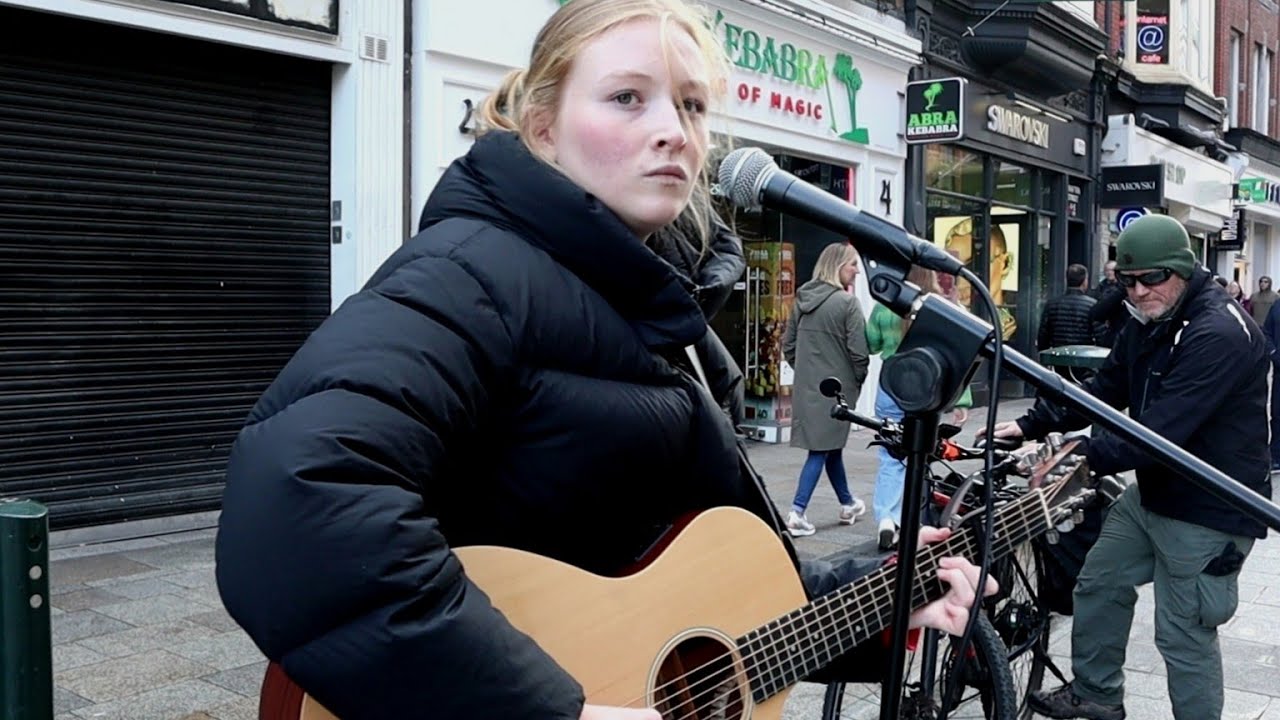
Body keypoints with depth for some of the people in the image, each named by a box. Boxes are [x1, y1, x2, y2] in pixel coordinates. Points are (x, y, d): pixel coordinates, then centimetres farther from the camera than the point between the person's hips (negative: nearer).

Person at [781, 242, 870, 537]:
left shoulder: (801, 299, 6)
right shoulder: (847, 302, -13)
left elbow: (788, 346, 10)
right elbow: (858, 351, -14)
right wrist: (859, 380, 2)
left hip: (806, 386, 7)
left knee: (831, 445, 19)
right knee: (822, 450, -1)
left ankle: (848, 504, 34)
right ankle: (797, 513, -6)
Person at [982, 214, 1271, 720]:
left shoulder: (1220, 333, -25)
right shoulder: (1147, 323, 5)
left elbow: (1161, 429, -33)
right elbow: (1104, 389, 7)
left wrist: (1083, 457, -36)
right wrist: (1031, 425, -4)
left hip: (1209, 508, -9)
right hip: (1152, 491, 9)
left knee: (1183, 634, -2)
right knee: (1099, 585, 18)